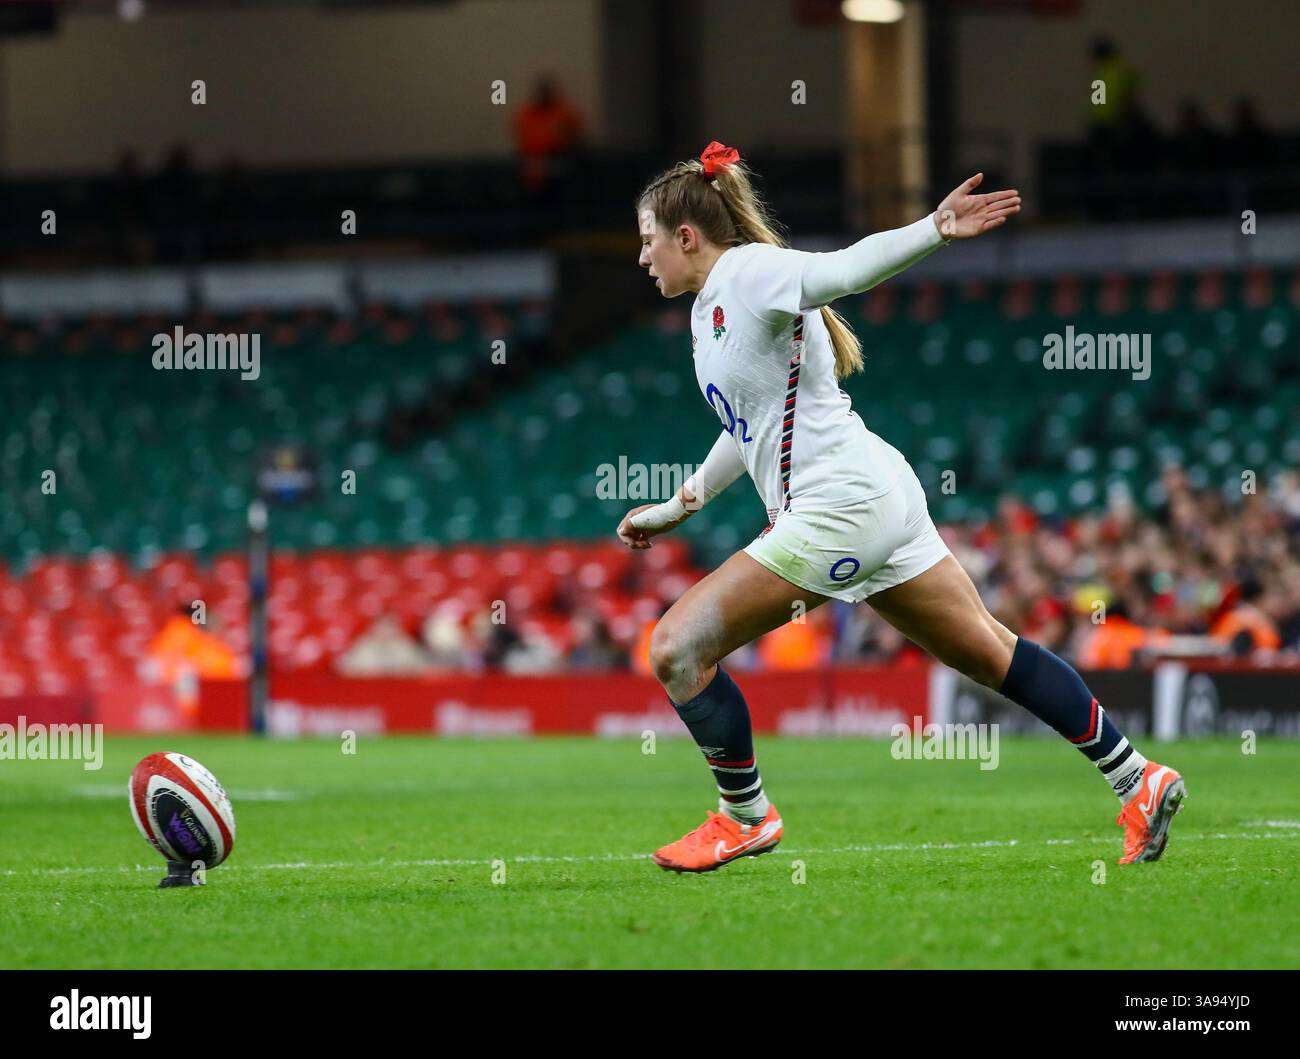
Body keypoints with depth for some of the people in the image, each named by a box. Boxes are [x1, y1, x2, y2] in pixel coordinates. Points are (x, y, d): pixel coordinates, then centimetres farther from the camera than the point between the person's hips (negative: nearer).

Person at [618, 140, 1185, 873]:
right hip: (877, 496, 10)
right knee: (990, 653, 13)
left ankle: (745, 817, 6)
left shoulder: (747, 271, -10)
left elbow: (845, 270, -28)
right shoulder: (712, 307, 18)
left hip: (841, 504, -10)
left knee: (678, 648, -8)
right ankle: (1138, 780, 15)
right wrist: (679, 506, 36)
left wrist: (934, 231, -44)